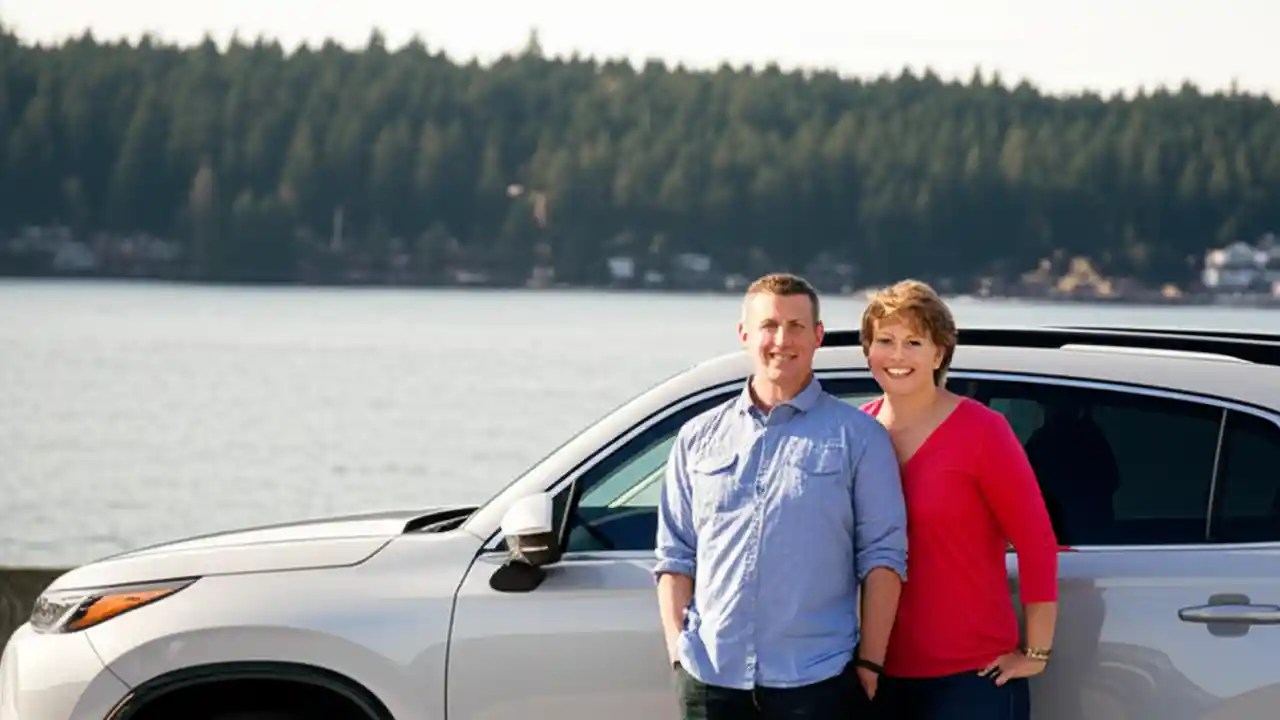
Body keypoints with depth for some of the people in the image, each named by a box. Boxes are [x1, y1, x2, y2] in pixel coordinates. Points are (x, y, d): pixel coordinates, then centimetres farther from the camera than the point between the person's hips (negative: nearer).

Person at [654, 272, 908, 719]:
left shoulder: (857, 436, 4)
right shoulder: (699, 438, 14)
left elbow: (882, 555, 0)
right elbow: (674, 555, 14)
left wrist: (870, 664, -6)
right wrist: (678, 650, 2)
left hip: (815, 681, -3)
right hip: (709, 680, 3)